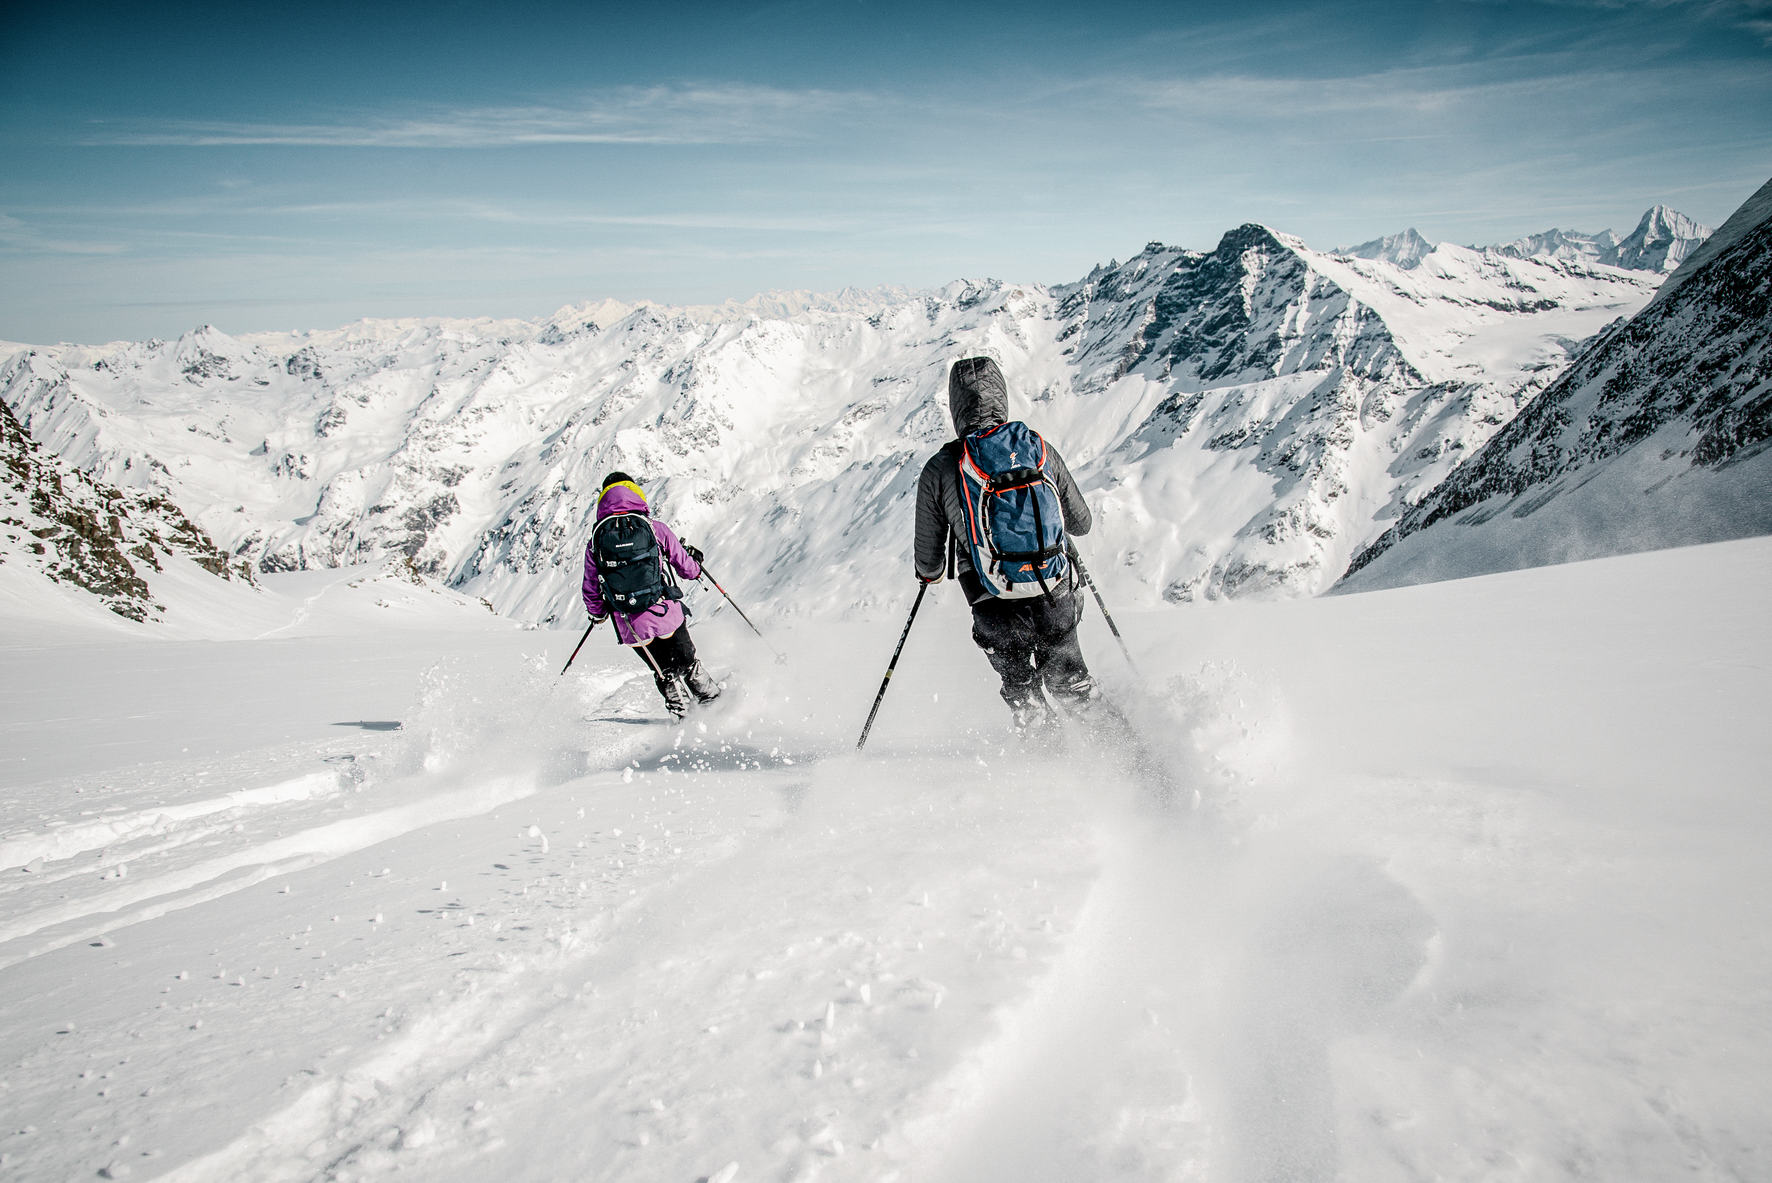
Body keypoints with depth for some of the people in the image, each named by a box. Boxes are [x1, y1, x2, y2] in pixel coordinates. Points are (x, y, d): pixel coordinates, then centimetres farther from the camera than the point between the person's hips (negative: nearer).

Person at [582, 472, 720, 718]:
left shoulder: (595, 540, -1)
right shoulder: (655, 527, -6)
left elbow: (591, 589, 6)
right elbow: (687, 569, 1)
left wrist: (597, 614, 27)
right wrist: (695, 562, 25)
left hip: (629, 625, 2)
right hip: (666, 614, -1)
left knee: (665, 673, 21)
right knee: (687, 665, 20)